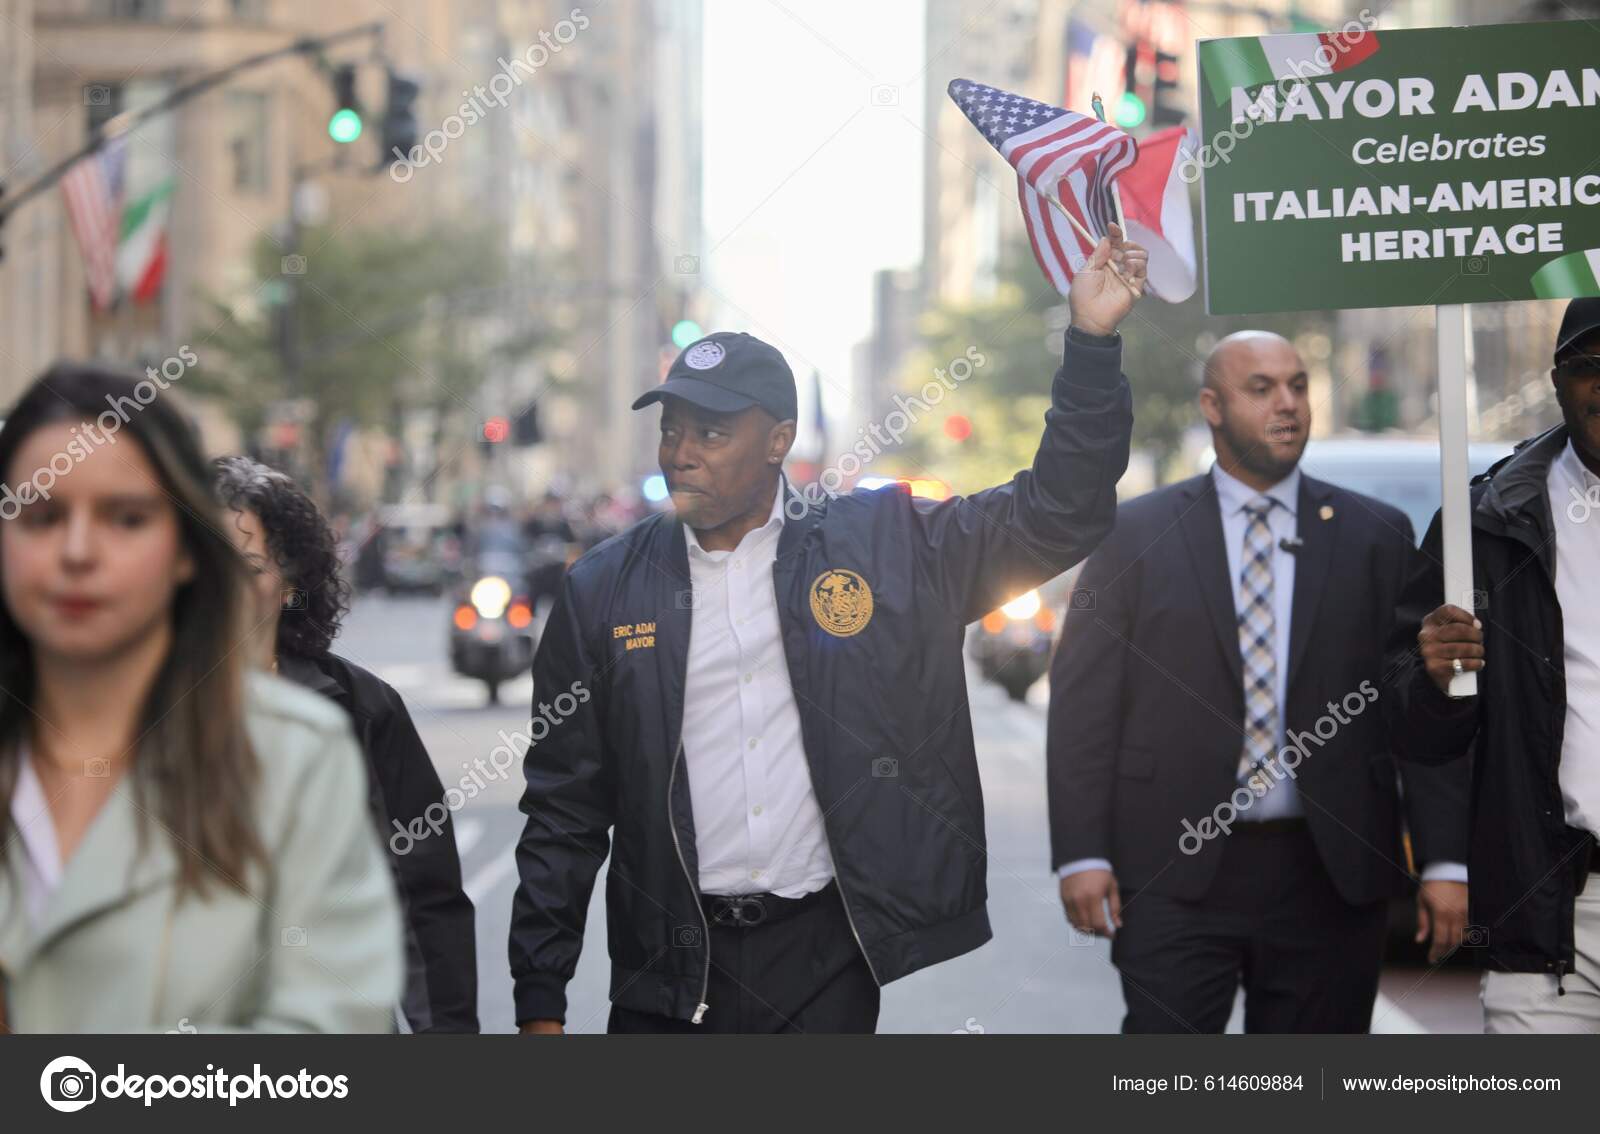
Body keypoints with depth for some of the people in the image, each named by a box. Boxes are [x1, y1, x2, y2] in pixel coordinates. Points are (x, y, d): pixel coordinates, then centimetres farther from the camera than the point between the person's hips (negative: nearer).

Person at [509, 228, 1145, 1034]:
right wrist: (540, 999, 2)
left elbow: (1054, 517, -1)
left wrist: (1092, 340, -11)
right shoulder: (605, 589, 3)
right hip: (671, 968, 1)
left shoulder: (885, 546, 1)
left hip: (830, 964, -1)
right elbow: (564, 813, 5)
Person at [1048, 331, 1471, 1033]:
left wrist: (1445, 861, -1)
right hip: (1176, 871, -1)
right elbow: (1083, 703, 2)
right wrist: (1081, 855, -6)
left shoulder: (1376, 536, 7)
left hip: (1332, 874, 2)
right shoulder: (1136, 534, 4)